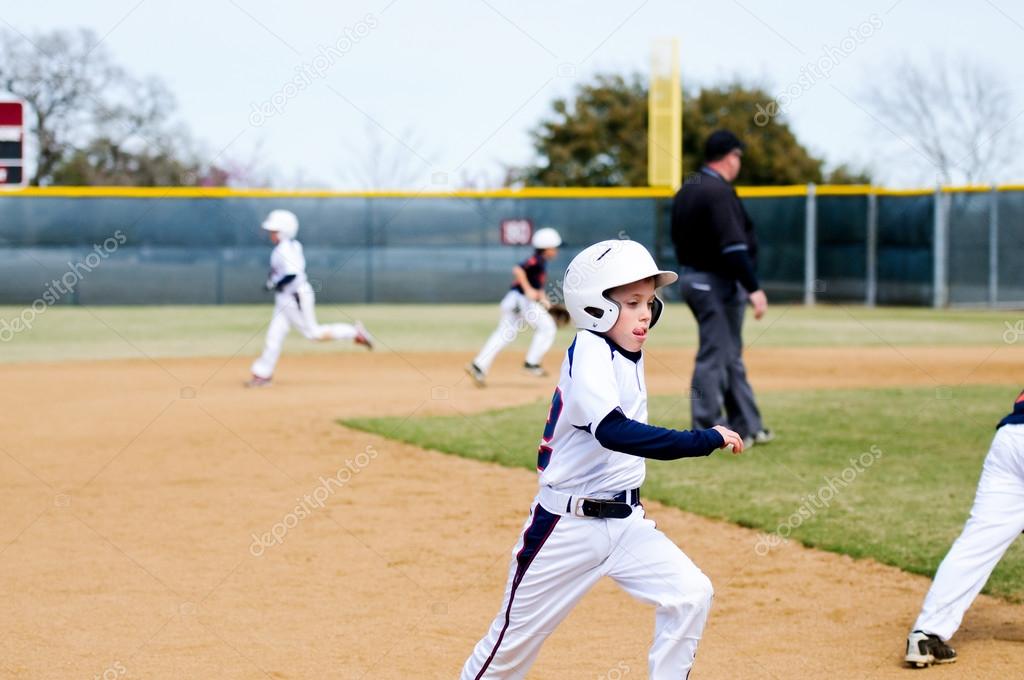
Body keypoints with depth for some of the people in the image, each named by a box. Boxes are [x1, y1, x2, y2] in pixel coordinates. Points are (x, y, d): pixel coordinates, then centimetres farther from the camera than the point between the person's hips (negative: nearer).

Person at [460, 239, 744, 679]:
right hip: (567, 526, -7)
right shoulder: (589, 352, -20)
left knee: (691, 594, -11)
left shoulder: (628, 357, 6)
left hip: (626, 522, 7)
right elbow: (612, 431, -37)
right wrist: (705, 440, -39)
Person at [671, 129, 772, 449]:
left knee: (730, 355, 15)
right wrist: (753, 288, -24)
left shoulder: (686, 191, 13)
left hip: (690, 277, 10)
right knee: (714, 356, -5)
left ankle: (747, 427, 20)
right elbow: (733, 246, -24)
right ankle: (707, 432, -2)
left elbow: (680, 242, 18)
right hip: (717, 282, -10)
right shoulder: (719, 192, -17)